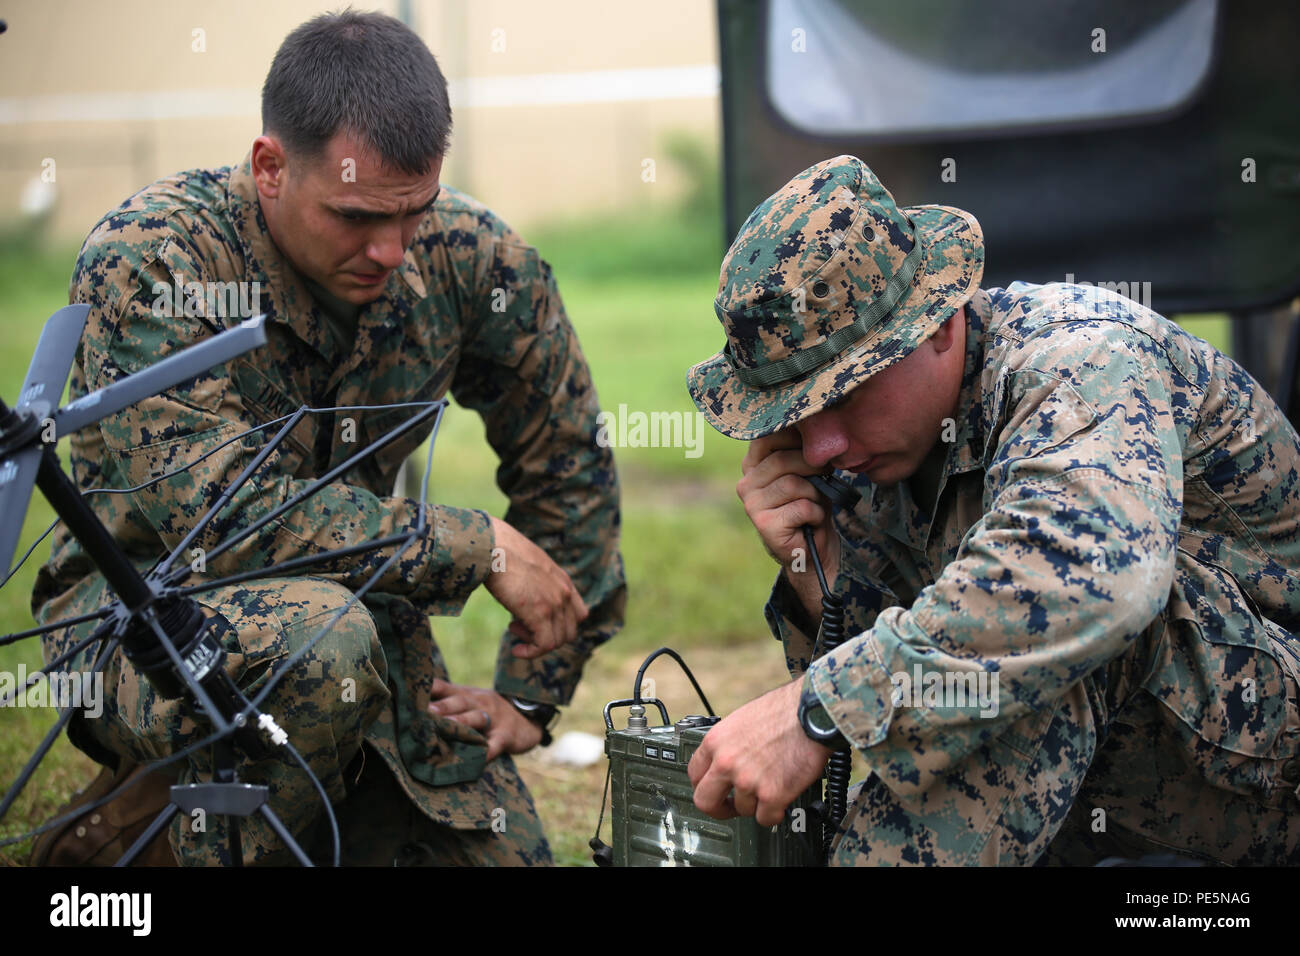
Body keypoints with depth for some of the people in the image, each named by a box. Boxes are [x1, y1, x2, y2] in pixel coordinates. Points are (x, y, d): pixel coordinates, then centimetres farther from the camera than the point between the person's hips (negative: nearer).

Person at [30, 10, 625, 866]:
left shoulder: (469, 257, -10)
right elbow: (214, 512, -30)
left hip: (359, 607, 5)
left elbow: (570, 470, 5)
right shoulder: (146, 259, -23)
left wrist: (533, 698, 6)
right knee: (319, 636, -36)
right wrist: (480, 547, -26)